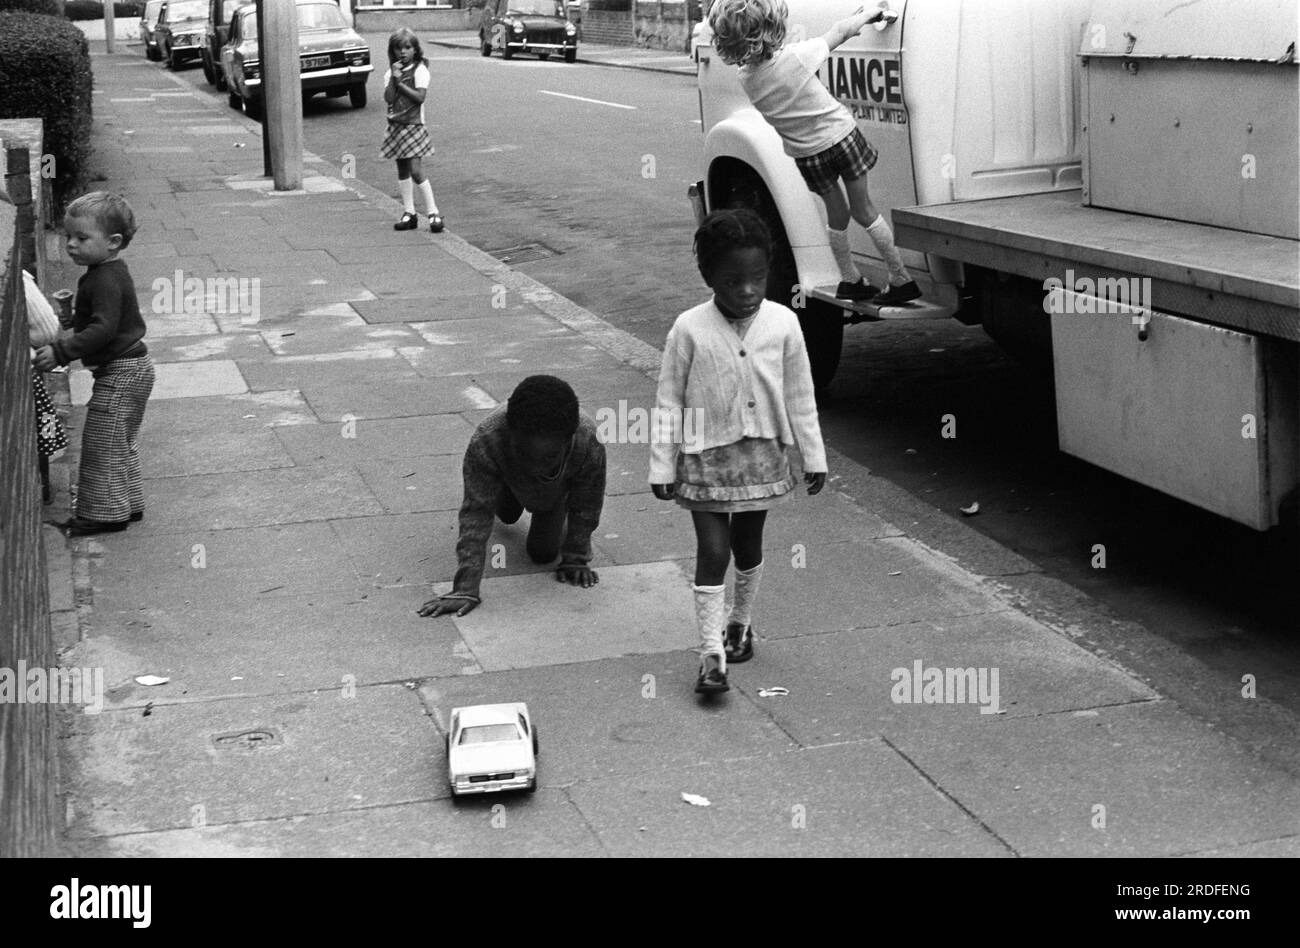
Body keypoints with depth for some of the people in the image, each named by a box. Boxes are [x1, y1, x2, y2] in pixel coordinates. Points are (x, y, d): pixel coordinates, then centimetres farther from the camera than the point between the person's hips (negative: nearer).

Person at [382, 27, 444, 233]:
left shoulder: (420, 70, -5)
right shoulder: (391, 73, 8)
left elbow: (420, 96, -16)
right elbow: (388, 98, -4)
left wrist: (400, 83, -14)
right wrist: (394, 78, -12)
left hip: (413, 125, -6)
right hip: (396, 126, 6)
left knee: (415, 170, -13)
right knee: (402, 170, 10)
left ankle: (433, 213, -8)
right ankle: (409, 213, 17)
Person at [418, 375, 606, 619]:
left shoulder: (590, 445, -47)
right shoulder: (485, 442, -49)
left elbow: (586, 509, -27)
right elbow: (476, 513, -43)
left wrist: (576, 560, -18)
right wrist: (466, 589, -46)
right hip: (511, 479, 1)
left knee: (542, 553, 6)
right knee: (508, 516, 28)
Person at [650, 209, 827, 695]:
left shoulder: (783, 324, -6)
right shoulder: (690, 329, -12)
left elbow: (800, 397, 3)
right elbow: (668, 402, -5)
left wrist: (813, 456, 7)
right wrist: (662, 465, -5)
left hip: (761, 455, 2)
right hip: (706, 456, -2)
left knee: (748, 546, 16)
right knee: (712, 551, -5)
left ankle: (740, 624, 38)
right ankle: (711, 654, -2)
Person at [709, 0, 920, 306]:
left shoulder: (747, 81, -11)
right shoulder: (796, 56, -22)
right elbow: (841, 30, -8)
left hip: (806, 153, 2)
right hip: (841, 136, -2)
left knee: (836, 213, 22)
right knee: (864, 210, 10)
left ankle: (849, 280, 32)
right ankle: (902, 279, 15)